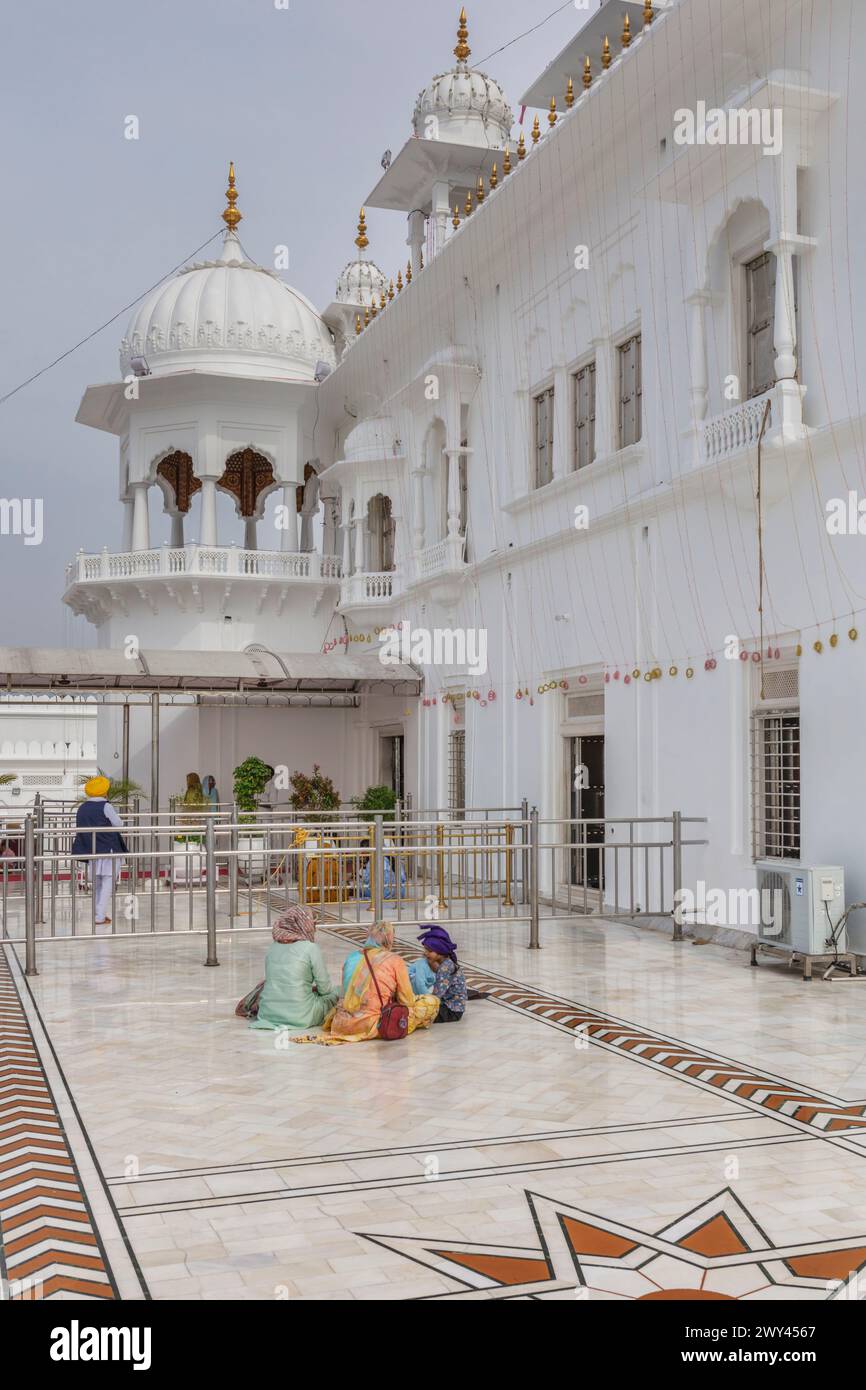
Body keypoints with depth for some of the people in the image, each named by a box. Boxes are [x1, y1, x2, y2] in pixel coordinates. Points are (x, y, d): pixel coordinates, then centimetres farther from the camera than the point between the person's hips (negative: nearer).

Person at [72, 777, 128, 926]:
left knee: (97, 883, 18)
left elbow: (81, 828, 12)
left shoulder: (82, 808, 6)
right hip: (109, 849, -6)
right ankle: (100, 916, -5)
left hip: (92, 850, 6)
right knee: (107, 883, -1)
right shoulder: (105, 806, -12)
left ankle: (98, 913, 23)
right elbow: (119, 824, -6)